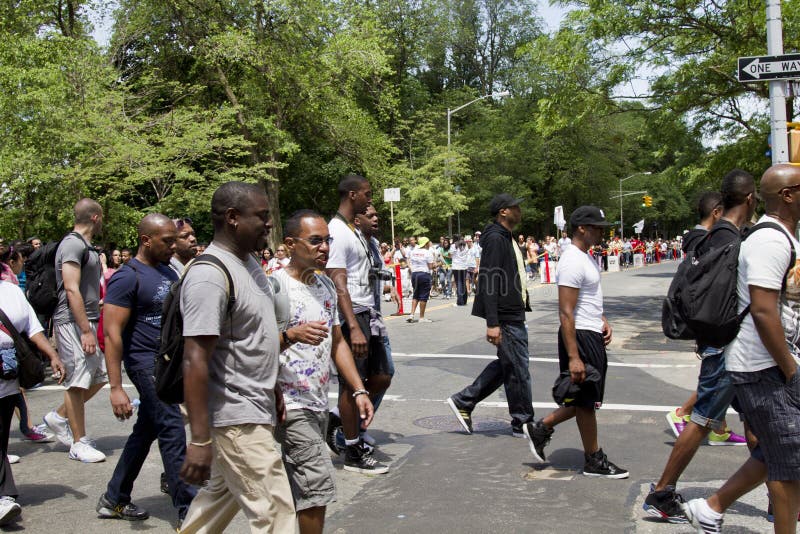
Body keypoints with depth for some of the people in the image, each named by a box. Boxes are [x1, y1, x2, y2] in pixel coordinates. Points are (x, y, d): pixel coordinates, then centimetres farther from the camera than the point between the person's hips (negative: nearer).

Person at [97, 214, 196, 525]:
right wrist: (115, 388, -21)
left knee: (146, 431, 15)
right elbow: (112, 333, -16)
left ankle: (114, 500, 28)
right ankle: (188, 513, -4)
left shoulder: (169, 272, 13)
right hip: (147, 362, -9)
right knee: (173, 431, -9)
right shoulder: (128, 277, -13)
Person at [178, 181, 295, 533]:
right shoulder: (209, 275, -21)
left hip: (255, 408, 10)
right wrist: (199, 440, -27)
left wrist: (273, 390, 21)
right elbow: (195, 361, -25)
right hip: (237, 418, -10)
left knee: (222, 493, 23)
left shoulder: (248, 262, 10)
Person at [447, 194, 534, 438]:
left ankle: (463, 401, 20)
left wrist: (523, 303, 25)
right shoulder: (495, 238, -16)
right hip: (505, 316, -11)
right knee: (518, 367, -1)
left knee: (506, 365, 16)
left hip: (513, 314, 11)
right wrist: (492, 323, -26)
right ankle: (522, 423, 12)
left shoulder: (506, 238, 16)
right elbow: (488, 282, -22)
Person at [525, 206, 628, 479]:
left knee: (587, 399, 16)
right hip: (580, 336, -10)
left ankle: (540, 430, 25)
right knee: (586, 401, 2)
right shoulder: (572, 262, -20)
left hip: (593, 335, 10)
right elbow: (566, 313, -23)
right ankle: (594, 461, 15)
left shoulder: (585, 257, 13)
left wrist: (603, 321, 11)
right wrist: (573, 357, -25)